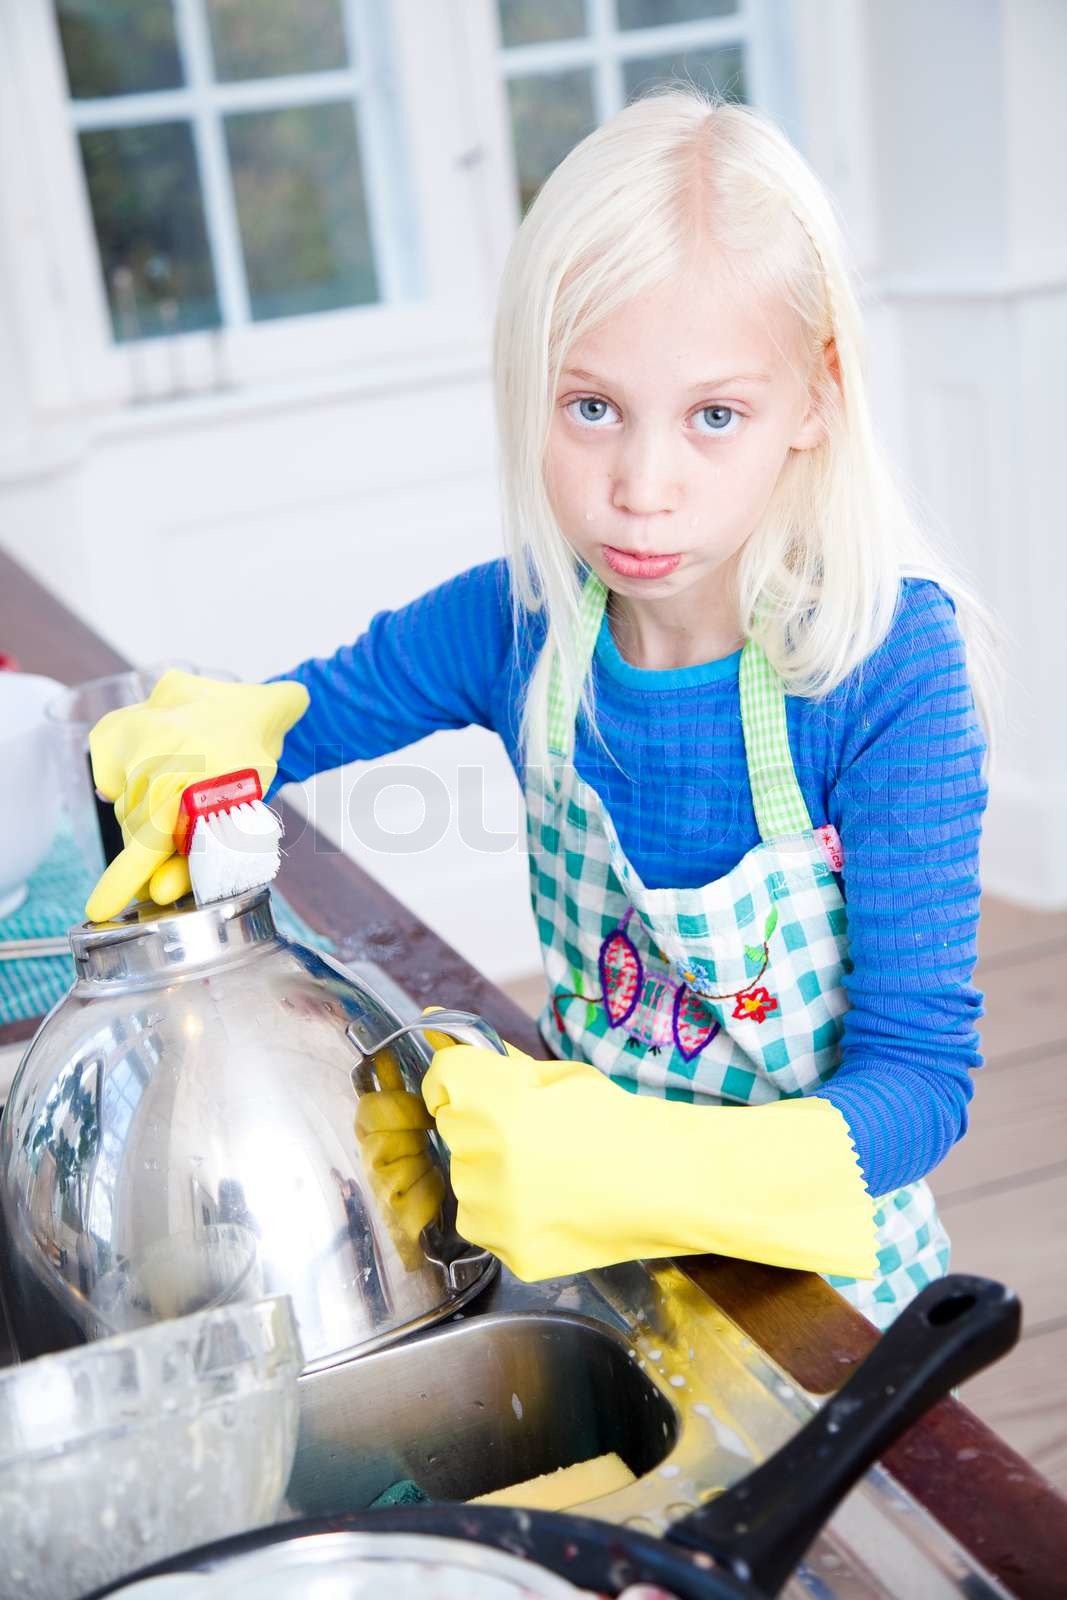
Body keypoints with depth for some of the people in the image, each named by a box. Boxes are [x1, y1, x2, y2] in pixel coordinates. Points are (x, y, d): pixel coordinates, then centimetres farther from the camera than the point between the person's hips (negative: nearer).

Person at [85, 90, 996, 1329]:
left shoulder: (893, 672, -25)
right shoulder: (518, 621, -13)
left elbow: (921, 1073, -26)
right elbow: (293, 713, 4)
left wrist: (641, 1172, -43)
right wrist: (209, 732, -21)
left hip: (814, 1259, -3)